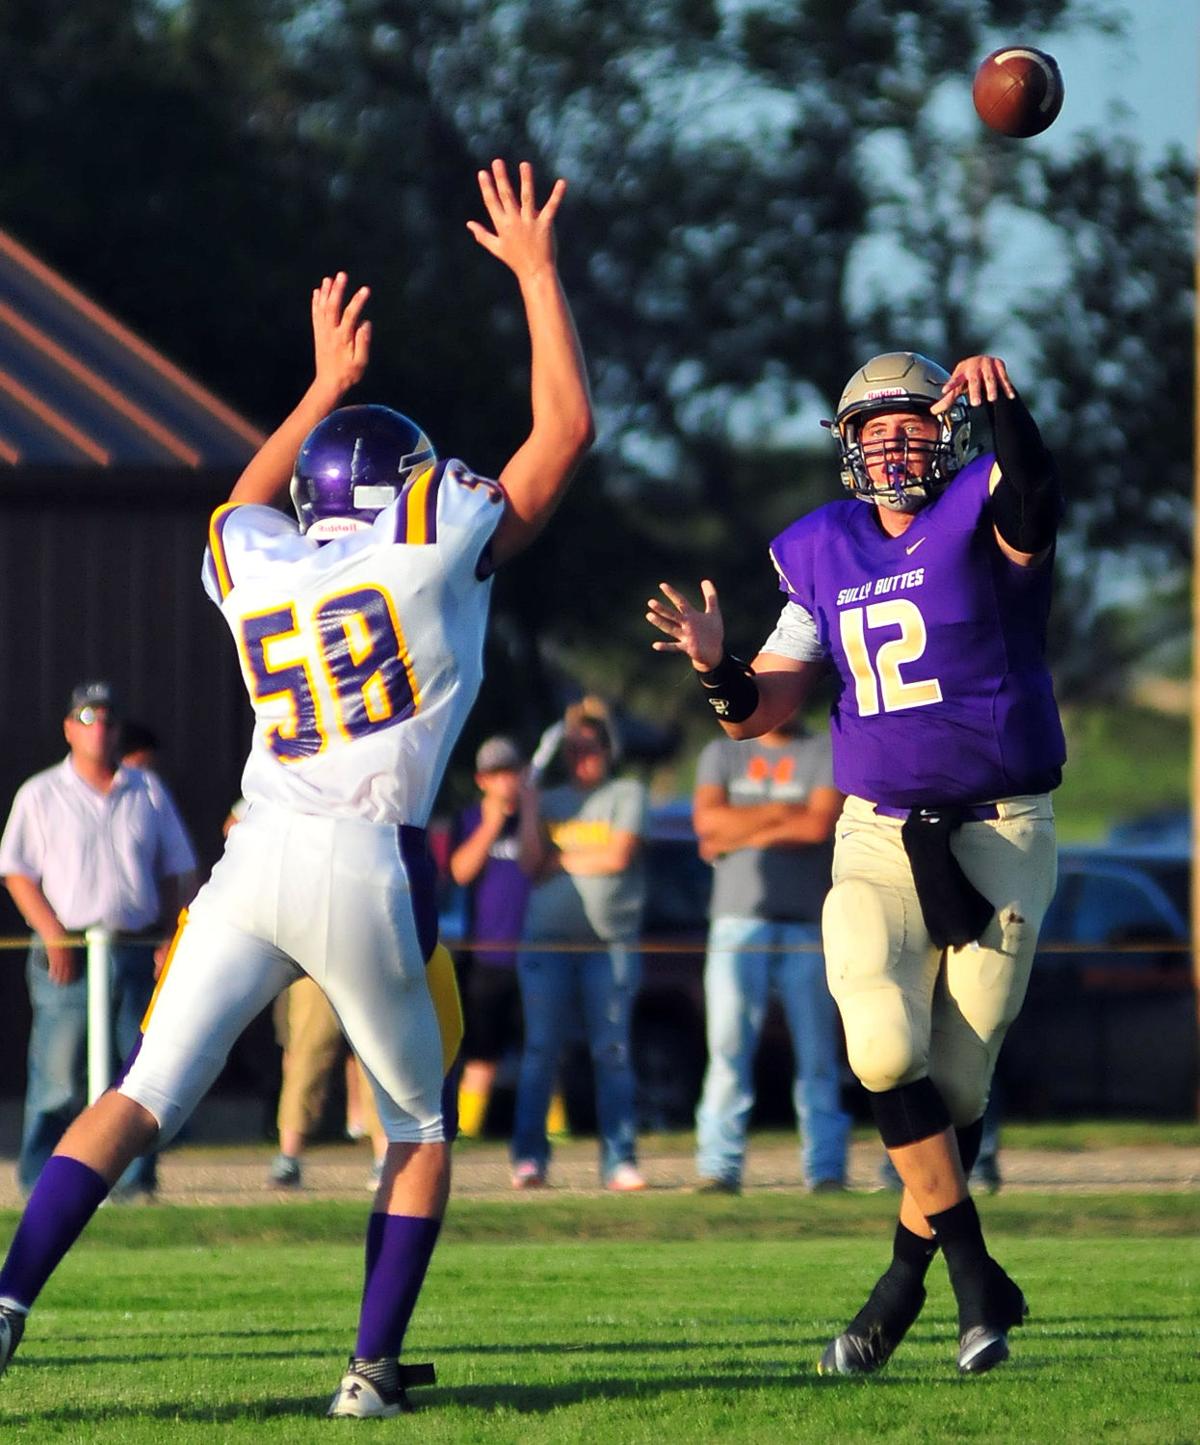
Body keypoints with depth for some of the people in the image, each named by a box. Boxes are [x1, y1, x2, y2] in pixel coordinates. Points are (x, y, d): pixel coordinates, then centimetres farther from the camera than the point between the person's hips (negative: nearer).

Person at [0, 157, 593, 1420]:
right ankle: (375, 1367, 6)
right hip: (370, 870, -3)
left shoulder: (255, 566, 15)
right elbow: (564, 428, 10)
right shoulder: (433, 551, 4)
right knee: (419, 1127, 14)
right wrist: (535, 273, 19)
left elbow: (246, 504, 42)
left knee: (140, 1100, 0)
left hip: (255, 862, 3)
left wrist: (325, 386, 50)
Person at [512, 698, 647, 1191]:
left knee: (612, 1053, -5)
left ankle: (619, 1160, -5)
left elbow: (618, 856, -5)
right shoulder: (550, 801, 18)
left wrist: (558, 861, 3)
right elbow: (530, 863, 6)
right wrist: (528, 802, 2)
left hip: (610, 941, -2)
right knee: (540, 1049, -2)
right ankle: (529, 1157, 0)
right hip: (546, 938, 2)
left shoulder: (626, 794, 8)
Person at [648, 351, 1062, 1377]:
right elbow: (759, 715, 10)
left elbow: (1033, 498, -31)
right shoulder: (824, 555, 9)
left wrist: (1004, 409, -50)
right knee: (884, 1049, -17)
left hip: (998, 837, -3)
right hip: (878, 838, 3)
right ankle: (978, 1281, -5)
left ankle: (907, 1276, 19)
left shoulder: (981, 517, -4)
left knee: (956, 1078, -1)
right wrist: (716, 666, -12)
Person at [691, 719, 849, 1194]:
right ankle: (719, 1168, -8)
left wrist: (739, 834, -5)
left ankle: (826, 1169, 0)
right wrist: (782, 812, -5)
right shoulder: (722, 753, 15)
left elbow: (820, 825, -8)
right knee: (727, 1045, -7)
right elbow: (707, 819, -2)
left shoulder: (825, 753, 8)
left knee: (817, 1051, -2)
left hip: (807, 924, -1)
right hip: (737, 919, 1)